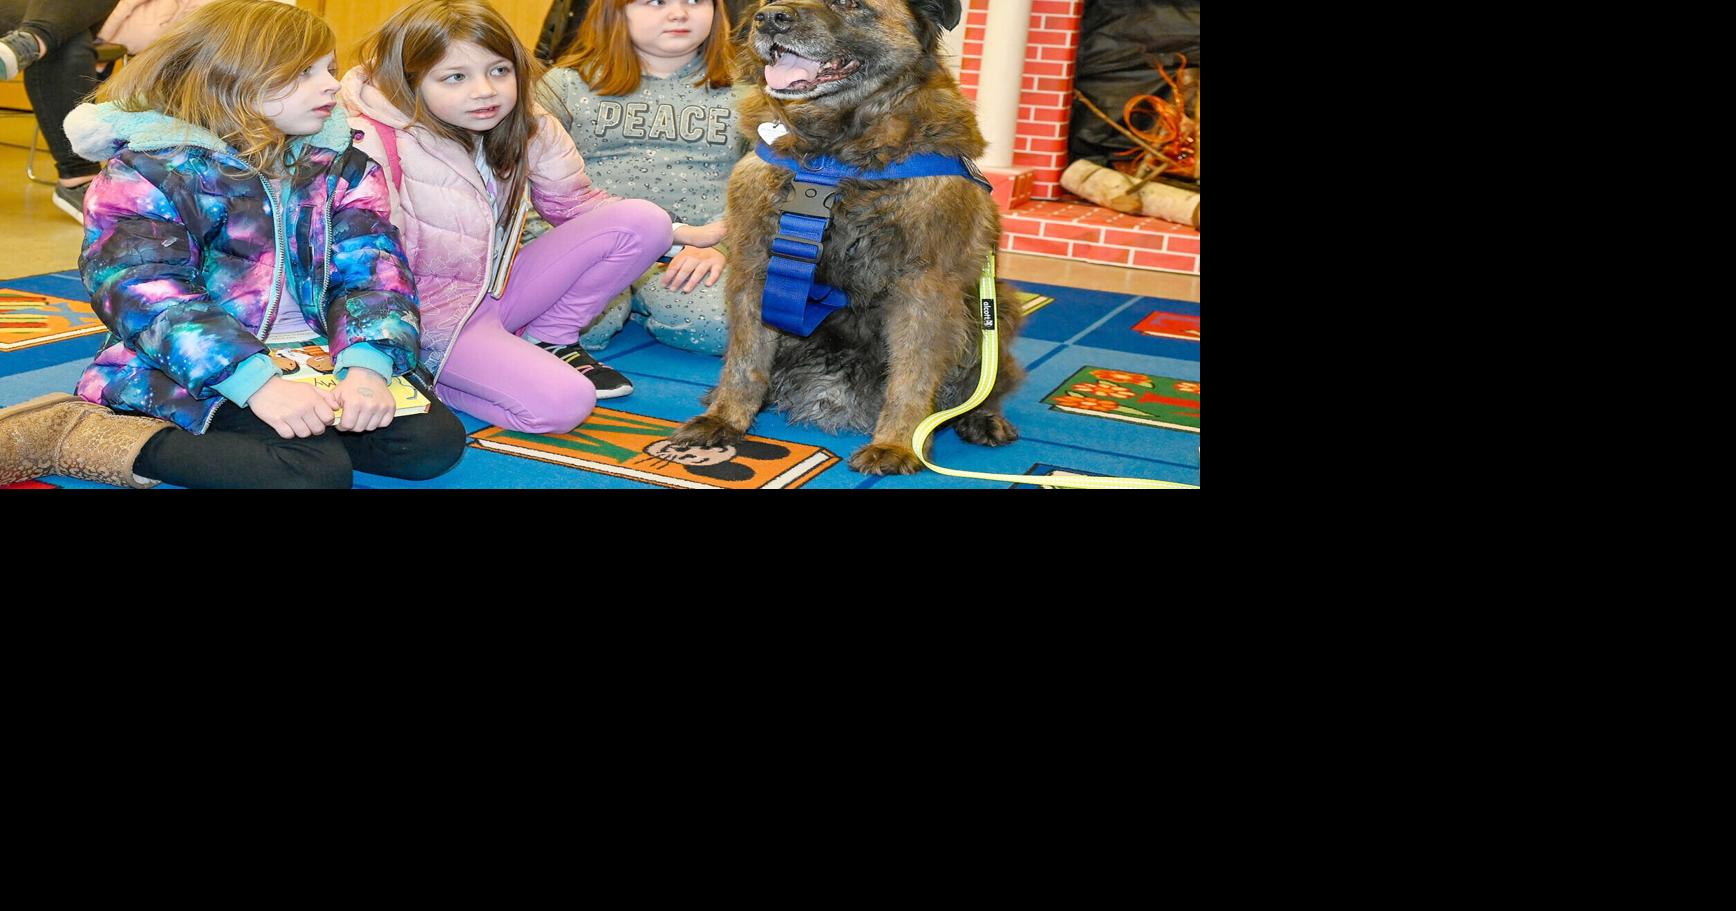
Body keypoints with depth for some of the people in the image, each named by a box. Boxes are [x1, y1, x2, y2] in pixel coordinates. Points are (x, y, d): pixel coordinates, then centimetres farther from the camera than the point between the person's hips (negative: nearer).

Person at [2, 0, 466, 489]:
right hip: (187, 373, -6)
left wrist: (367, 365, -25)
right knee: (316, 470, -31)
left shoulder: (342, 168, 9)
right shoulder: (148, 170, -6)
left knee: (437, 441, -15)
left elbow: (373, 268, -3)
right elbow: (145, 292, -18)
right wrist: (257, 381, -32)